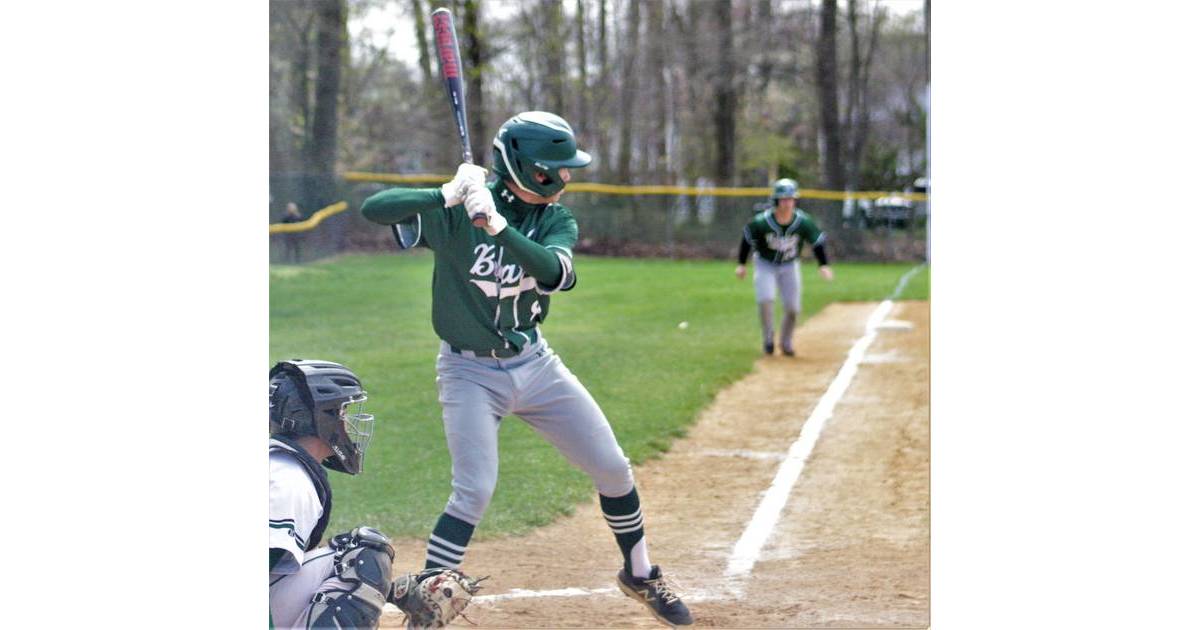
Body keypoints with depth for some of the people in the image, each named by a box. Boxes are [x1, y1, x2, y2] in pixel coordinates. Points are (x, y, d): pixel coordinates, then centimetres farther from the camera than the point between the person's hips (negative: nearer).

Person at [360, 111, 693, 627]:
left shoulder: (556, 220, -4)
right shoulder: (455, 212, -15)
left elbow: (558, 274, -25)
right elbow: (374, 208, -26)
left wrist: (497, 224, -36)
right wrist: (448, 194, -36)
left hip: (535, 364, 5)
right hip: (470, 372, -5)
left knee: (612, 469, 8)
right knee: (474, 492, -18)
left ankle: (640, 575, 30)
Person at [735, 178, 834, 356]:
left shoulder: (803, 222, -21)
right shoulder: (761, 222, -24)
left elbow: (817, 241, -9)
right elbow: (747, 238, -8)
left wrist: (824, 265, -19)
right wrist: (741, 264, -3)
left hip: (790, 266, 2)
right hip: (765, 264, -2)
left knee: (793, 308, -1)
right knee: (765, 299, -22)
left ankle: (786, 342, 24)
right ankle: (768, 337, 1)